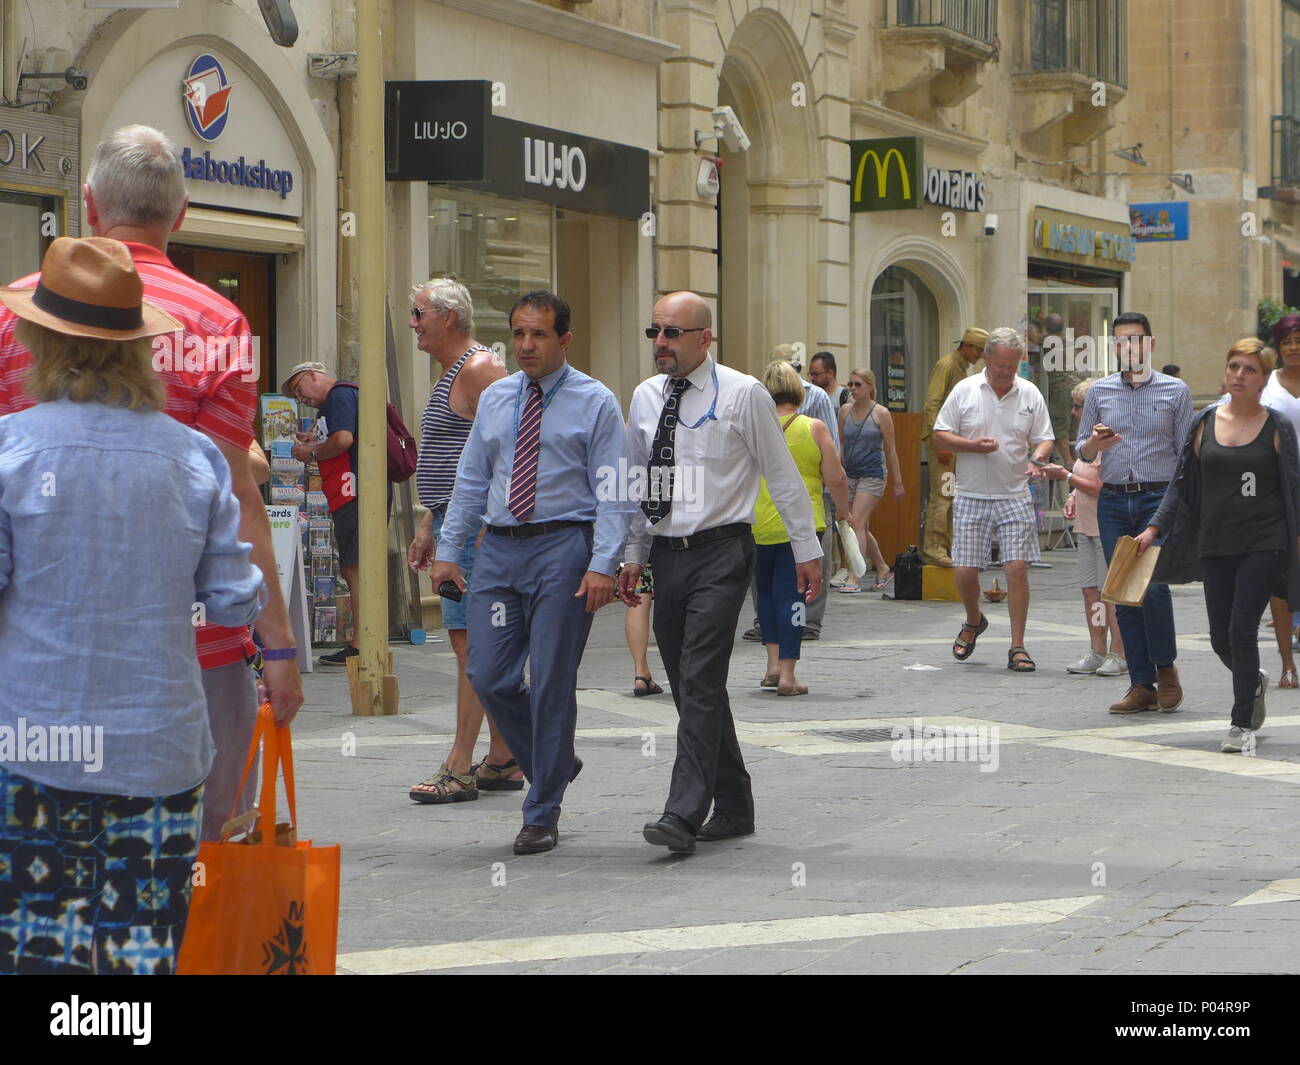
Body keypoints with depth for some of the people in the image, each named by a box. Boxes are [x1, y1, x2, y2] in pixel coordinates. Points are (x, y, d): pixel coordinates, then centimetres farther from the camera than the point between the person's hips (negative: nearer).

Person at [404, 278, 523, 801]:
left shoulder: (479, 369, -12)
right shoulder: (452, 373, 20)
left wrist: (486, 527, -24)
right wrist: (428, 528, 24)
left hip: (476, 525, -11)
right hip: (454, 524, 11)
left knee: (471, 642, -10)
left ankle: (460, 768, -11)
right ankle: (502, 761, 15)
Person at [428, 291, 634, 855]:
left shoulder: (595, 402, -1)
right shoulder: (494, 399, 13)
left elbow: (612, 491, -5)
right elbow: (471, 480, 17)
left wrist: (602, 564, -16)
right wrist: (448, 549, 9)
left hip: (563, 544, -5)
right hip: (500, 548, 5)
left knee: (552, 681, -3)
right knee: (489, 676, -1)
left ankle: (542, 815, 8)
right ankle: (553, 764, 24)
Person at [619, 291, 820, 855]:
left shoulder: (743, 394, -4)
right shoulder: (645, 398, 10)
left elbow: (782, 476, 0)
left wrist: (807, 550, 1)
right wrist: (634, 554, 16)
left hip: (720, 553, -6)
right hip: (666, 555, 6)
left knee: (700, 683, -15)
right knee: (692, 688, 8)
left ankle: (684, 814, -18)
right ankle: (733, 808, 19)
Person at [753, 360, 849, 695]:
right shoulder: (814, 429, -4)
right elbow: (836, 481, -2)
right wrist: (844, 511, 16)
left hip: (758, 526, 2)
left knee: (766, 591, 20)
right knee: (790, 594, 1)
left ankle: (773, 663, 14)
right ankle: (787, 675, -1)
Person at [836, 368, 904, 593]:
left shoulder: (880, 414, -3)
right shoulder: (845, 411, 8)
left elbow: (890, 450, 1)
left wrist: (897, 482, 3)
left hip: (872, 475, -5)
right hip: (849, 475, 5)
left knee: (857, 522, -16)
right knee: (862, 528, 10)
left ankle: (853, 577, -18)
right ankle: (882, 568, 29)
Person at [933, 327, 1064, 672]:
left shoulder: (1030, 395, 5)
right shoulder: (964, 391, 2)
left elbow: (1044, 439, 8)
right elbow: (940, 436, 3)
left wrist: (1037, 460, -14)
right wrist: (971, 445, -14)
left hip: (1014, 497, 0)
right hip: (971, 497, 0)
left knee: (1017, 568, -9)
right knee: (965, 570, -1)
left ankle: (1017, 647, -1)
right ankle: (974, 622, 30)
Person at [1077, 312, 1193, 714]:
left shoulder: (1175, 391, 5)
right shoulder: (1099, 391, 11)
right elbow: (1081, 450, 15)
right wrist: (1094, 444, -8)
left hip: (1159, 499, -3)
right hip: (1112, 502, 3)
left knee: (1152, 585, -17)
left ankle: (1165, 667, 4)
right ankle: (1142, 685, 6)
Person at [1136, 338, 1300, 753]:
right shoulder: (1206, 423, 7)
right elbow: (1182, 482, 12)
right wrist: (1155, 527, 4)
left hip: (1263, 545, -4)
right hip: (1216, 544, 4)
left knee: (1242, 631, -11)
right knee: (1221, 638, 6)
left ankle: (1242, 725, 0)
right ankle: (1254, 684, 39)